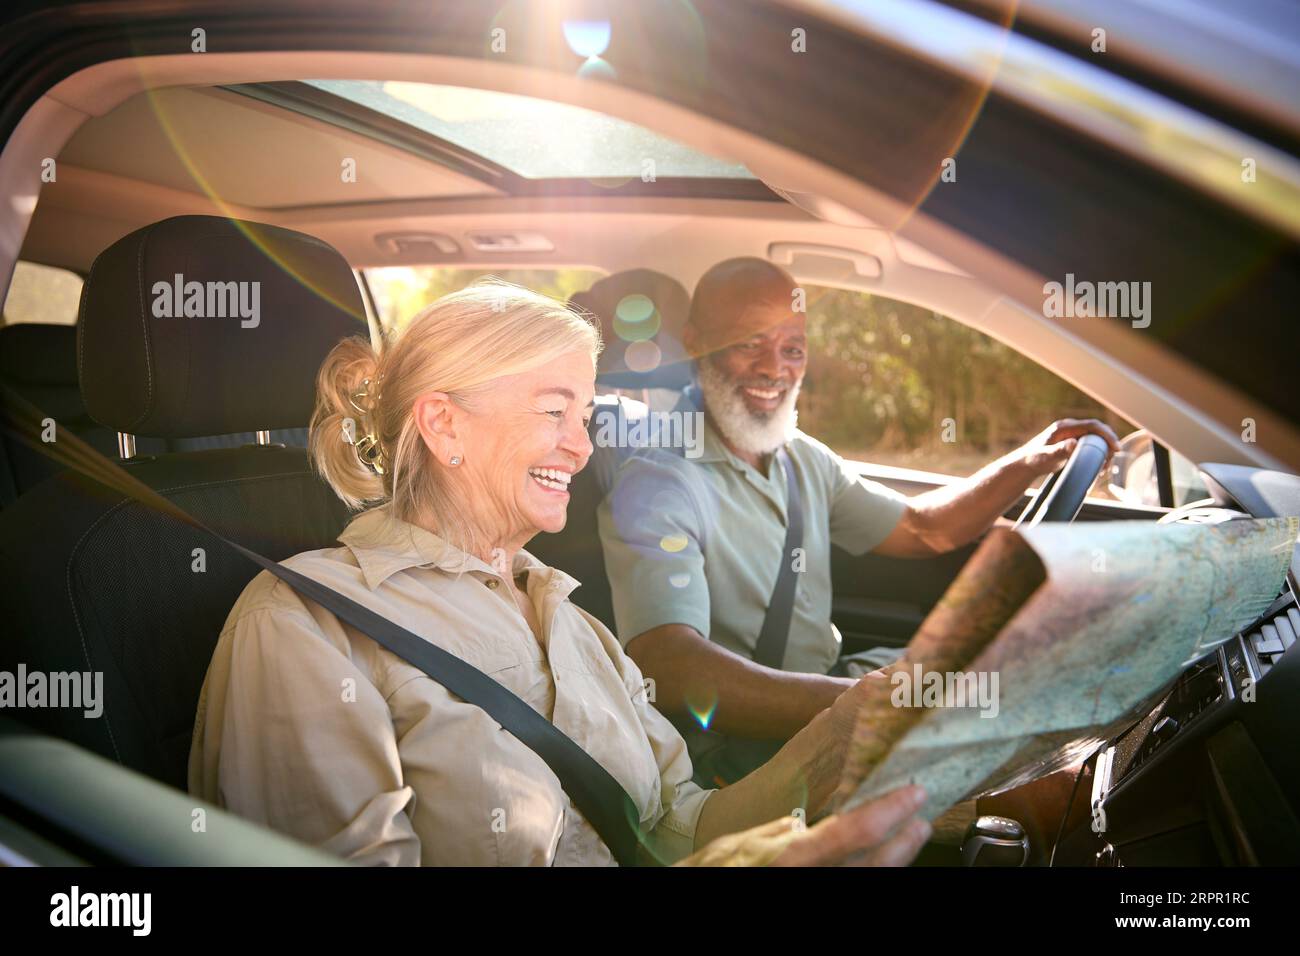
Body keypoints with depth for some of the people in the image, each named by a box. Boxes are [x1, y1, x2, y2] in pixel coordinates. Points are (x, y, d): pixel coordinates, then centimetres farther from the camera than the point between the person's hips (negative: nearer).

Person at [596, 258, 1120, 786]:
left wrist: (1029, 463, 5)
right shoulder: (657, 486, -18)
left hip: (827, 683, 9)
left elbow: (923, 529, 23)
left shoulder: (803, 458, 11)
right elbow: (671, 670, -33)